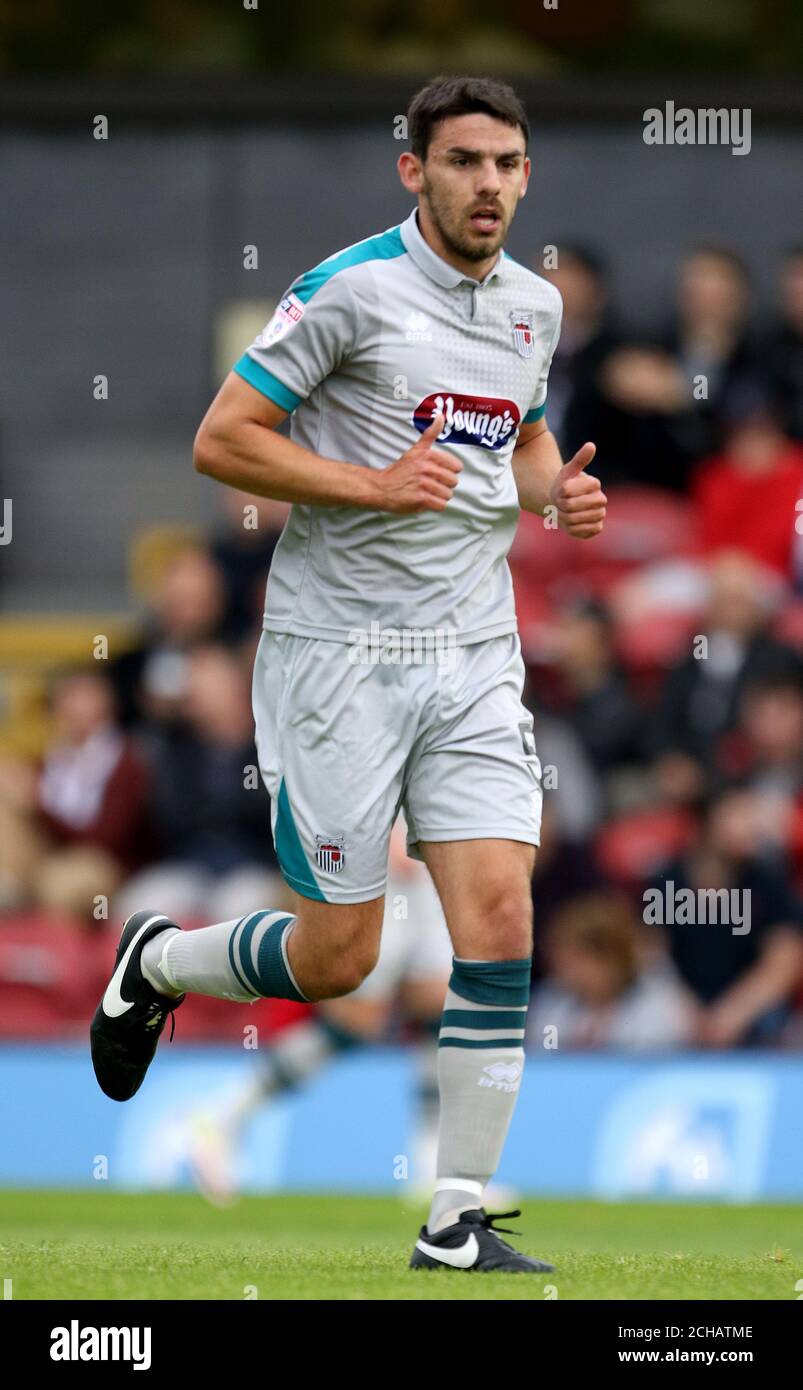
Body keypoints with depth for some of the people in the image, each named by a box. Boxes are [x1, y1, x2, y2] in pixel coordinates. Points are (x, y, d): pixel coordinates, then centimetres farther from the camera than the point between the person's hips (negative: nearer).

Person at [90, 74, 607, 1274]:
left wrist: (559, 488, 6)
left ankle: (458, 1221, -1)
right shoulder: (353, 288, -11)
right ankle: (154, 963, 31)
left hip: (475, 659, 5)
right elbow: (222, 441, -11)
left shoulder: (535, 306, 9)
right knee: (336, 959, -1)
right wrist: (375, 482, -19)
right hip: (340, 652, -5)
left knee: (501, 920, -8)